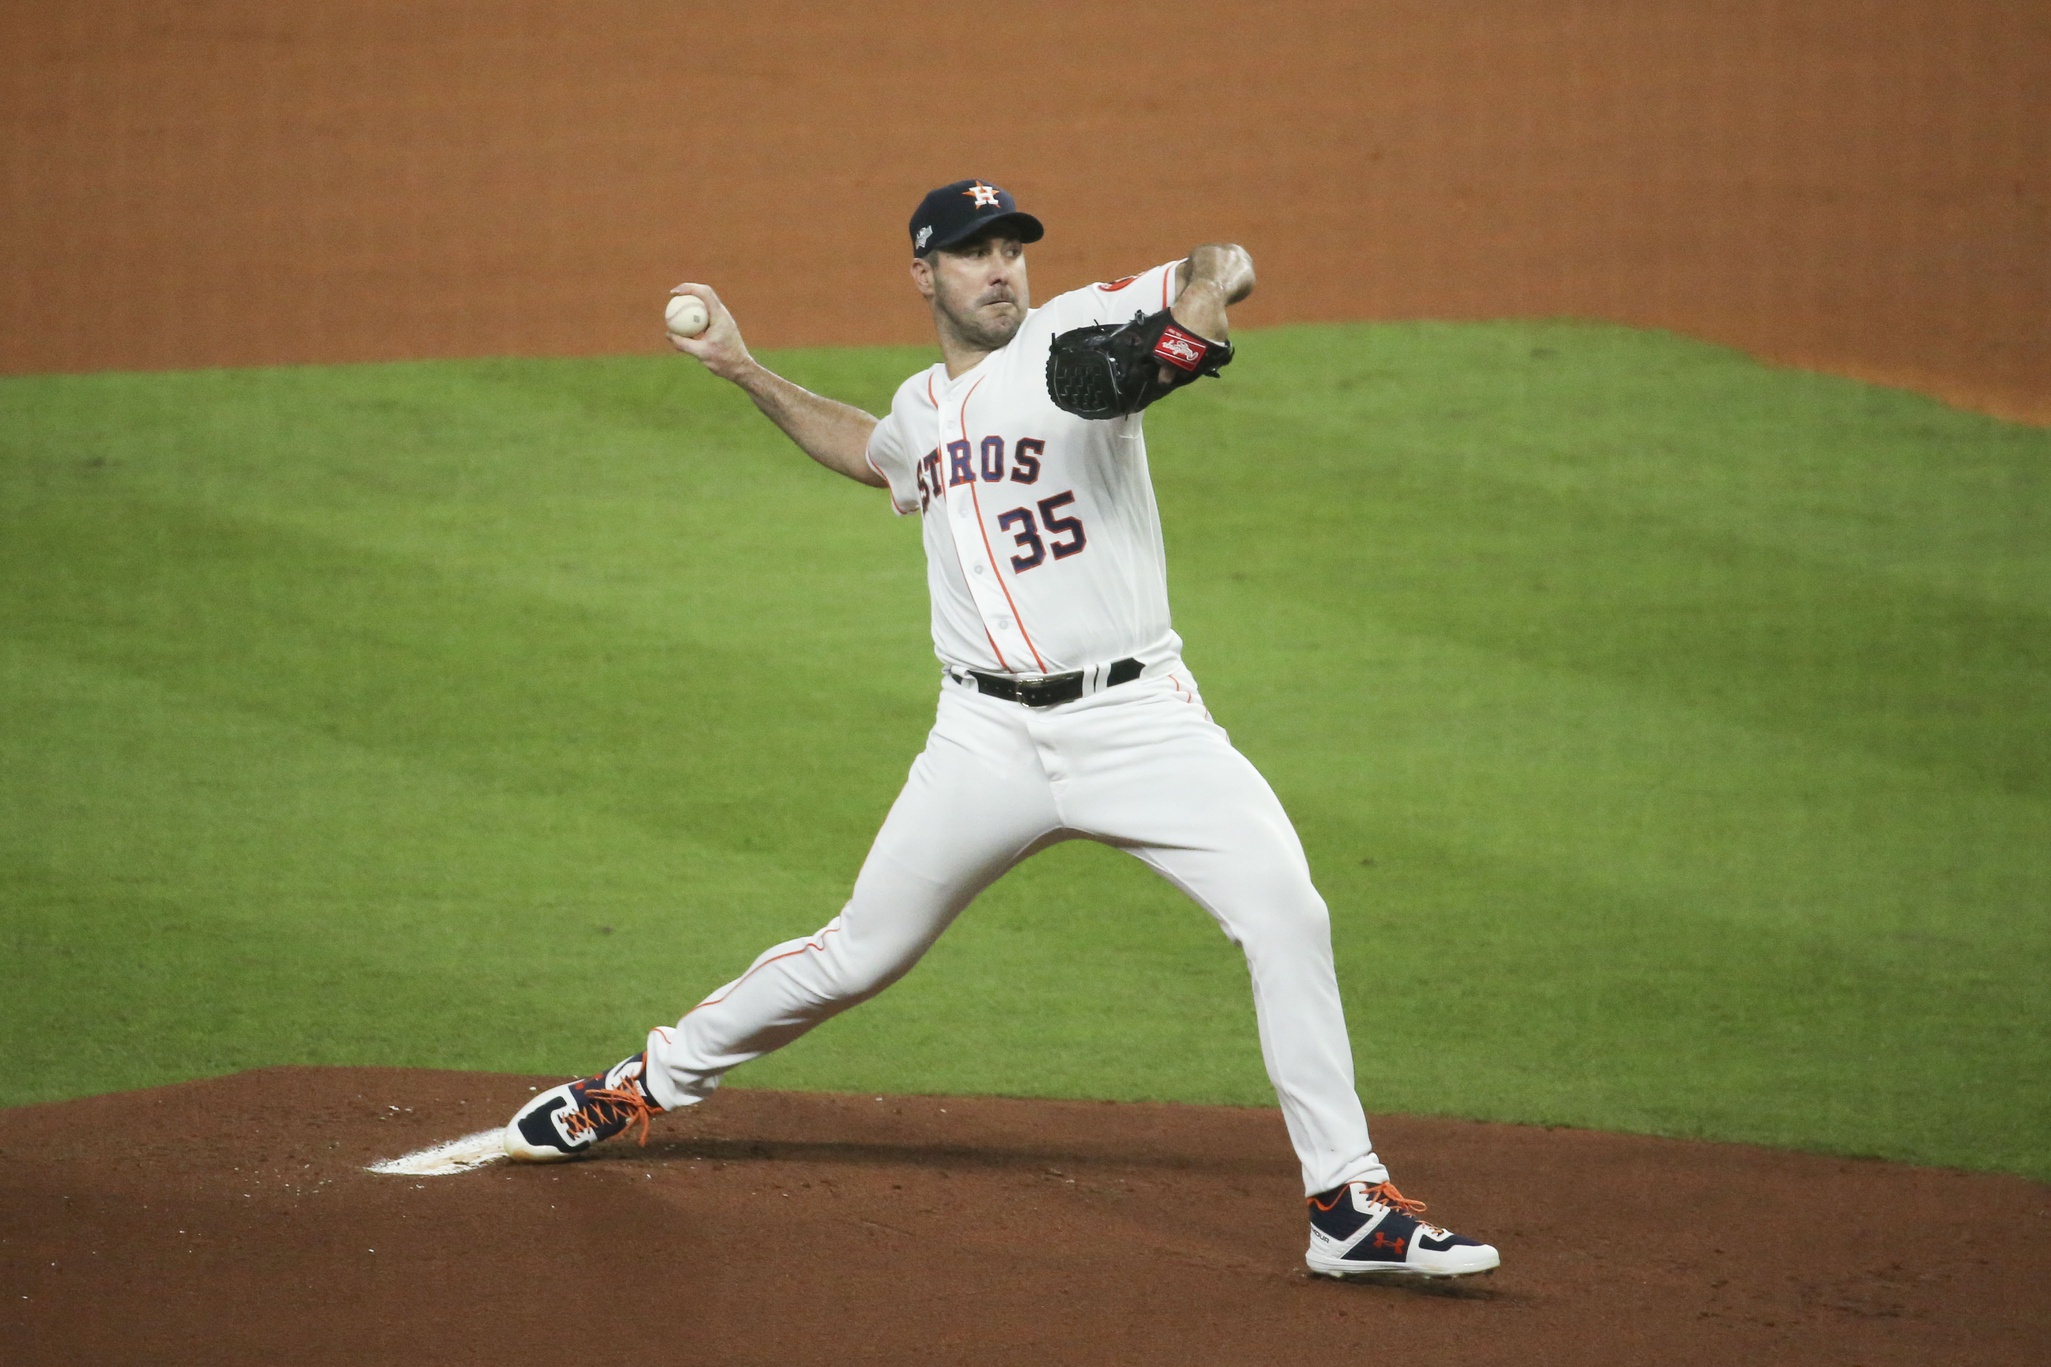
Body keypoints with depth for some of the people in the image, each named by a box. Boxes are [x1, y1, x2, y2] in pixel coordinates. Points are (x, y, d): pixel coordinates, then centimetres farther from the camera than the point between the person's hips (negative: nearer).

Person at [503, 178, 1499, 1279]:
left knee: (1285, 912, -21)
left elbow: (1224, 270, -16)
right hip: (991, 735, 4)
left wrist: (1201, 295, -38)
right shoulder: (922, 407, 15)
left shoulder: (1077, 333, -3)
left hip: (1135, 720, -4)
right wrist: (745, 373, 34)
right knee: (859, 954, 10)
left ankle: (1349, 1207, -16)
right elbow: (871, 452, 40)